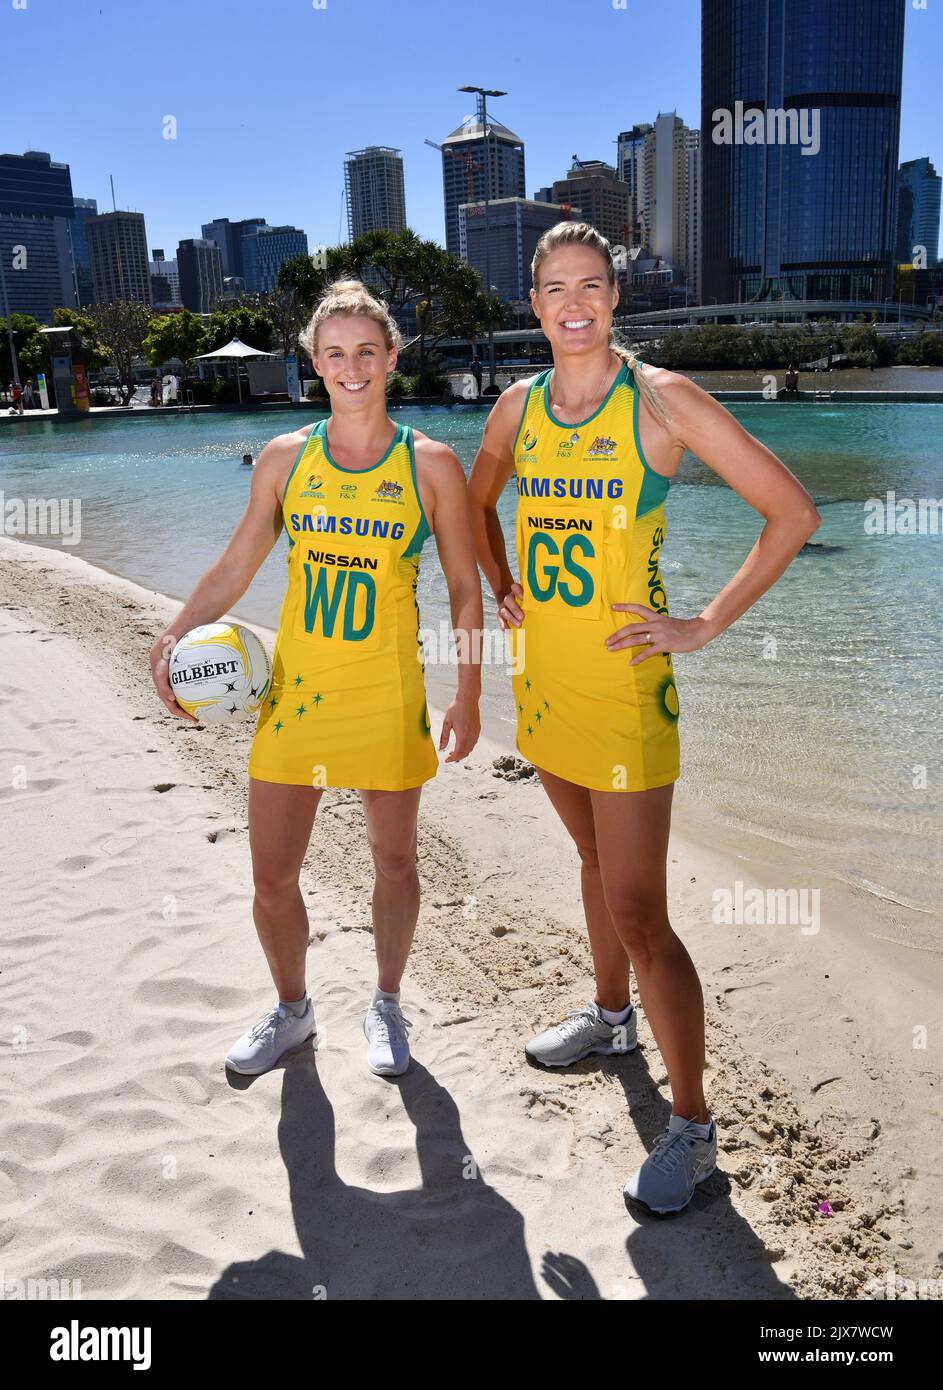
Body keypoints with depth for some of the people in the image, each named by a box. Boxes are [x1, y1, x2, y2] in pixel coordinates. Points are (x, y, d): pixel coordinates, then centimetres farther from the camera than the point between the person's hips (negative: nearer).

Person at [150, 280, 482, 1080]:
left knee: (394, 860, 12)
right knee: (272, 875, 6)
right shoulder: (285, 458, 3)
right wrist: (171, 642, 1)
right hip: (295, 687, 2)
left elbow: (465, 588, 1)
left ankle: (387, 1007, 36)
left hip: (386, 692, -2)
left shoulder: (431, 465, -3)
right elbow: (235, 569, 10)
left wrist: (468, 697, -2)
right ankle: (292, 1012, 33)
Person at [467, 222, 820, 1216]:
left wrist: (705, 627, -12)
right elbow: (478, 502, 27)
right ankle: (610, 1016, 45)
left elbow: (792, 513, -10)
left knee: (636, 909, -7)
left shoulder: (660, 399, -10)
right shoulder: (519, 405, 7)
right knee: (594, 855, 23)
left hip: (622, 675, -6)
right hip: (541, 668, 6)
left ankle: (692, 1126, 9)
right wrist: (503, 591, 13)